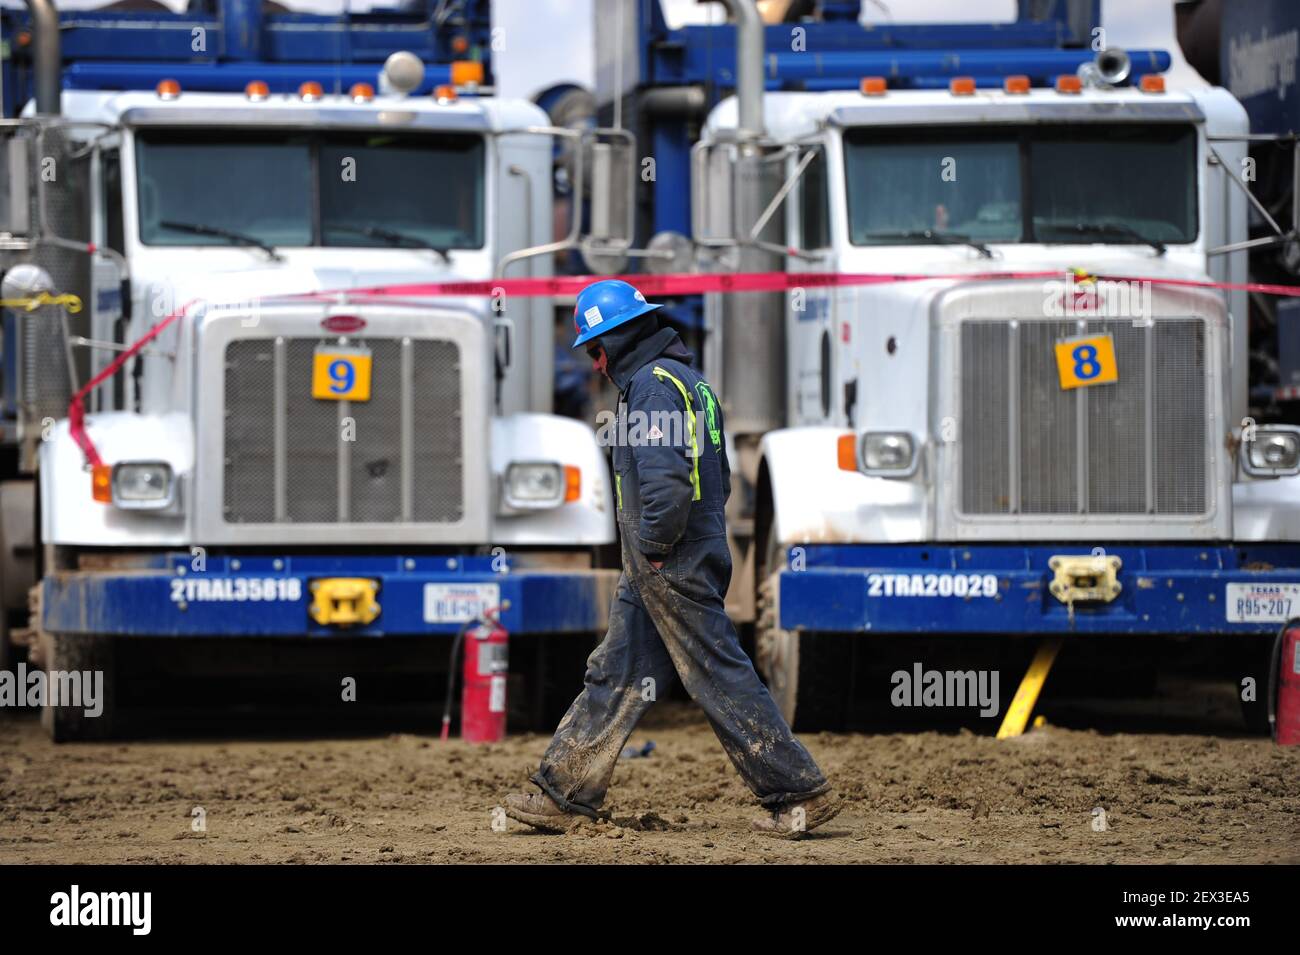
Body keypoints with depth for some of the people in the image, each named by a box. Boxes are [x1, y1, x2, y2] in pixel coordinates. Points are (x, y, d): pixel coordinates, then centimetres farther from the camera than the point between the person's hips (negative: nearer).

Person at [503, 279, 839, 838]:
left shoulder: (653, 384, -15)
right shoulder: (688, 380, 17)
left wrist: (654, 546, -16)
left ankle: (800, 794, -4)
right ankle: (564, 797, 15)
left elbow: (664, 478, -26)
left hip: (672, 566, -10)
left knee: (721, 678, -7)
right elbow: (718, 476, 22)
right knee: (613, 676, 12)